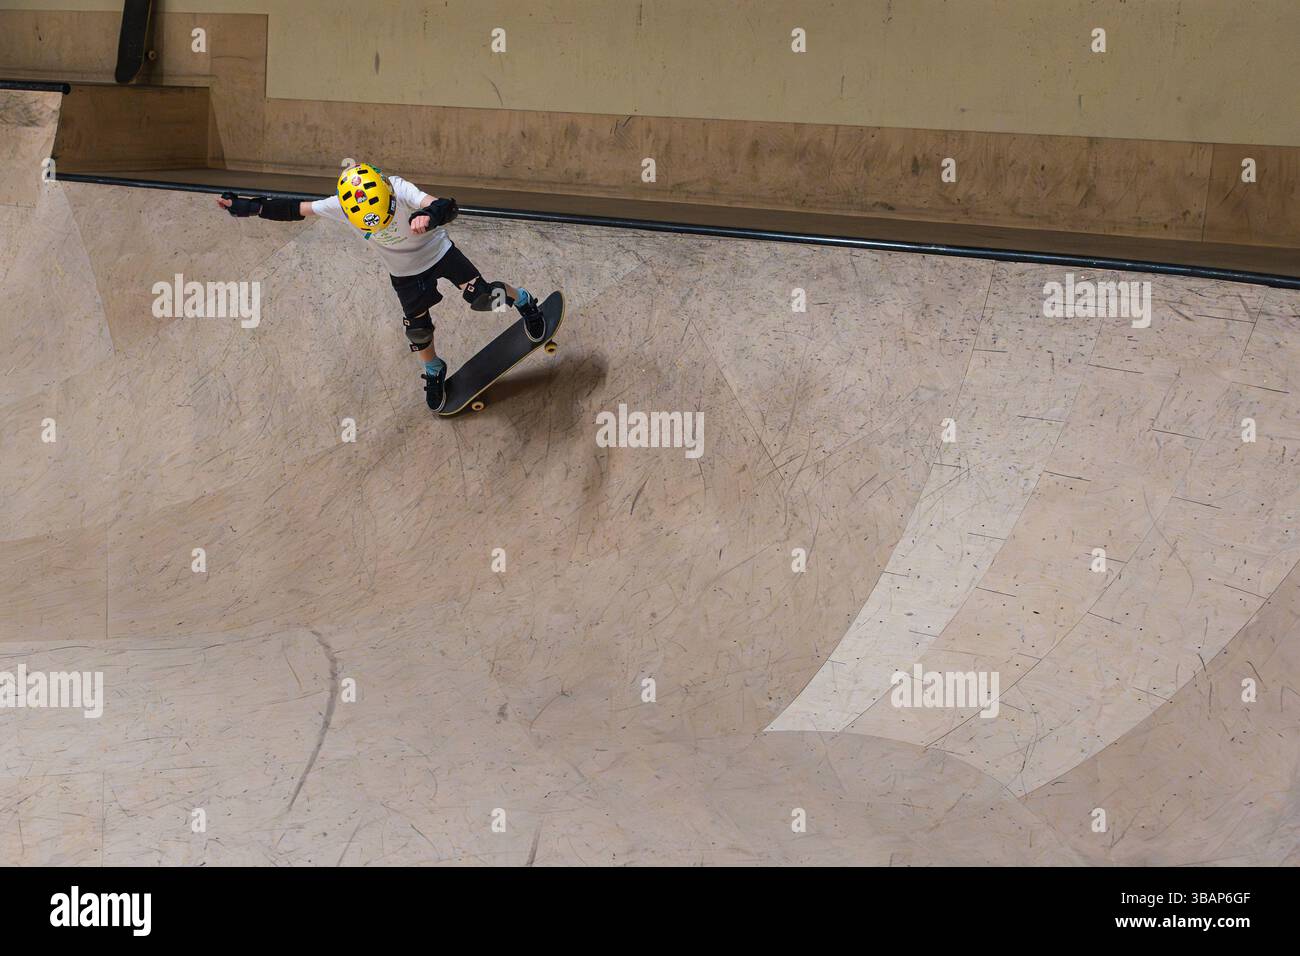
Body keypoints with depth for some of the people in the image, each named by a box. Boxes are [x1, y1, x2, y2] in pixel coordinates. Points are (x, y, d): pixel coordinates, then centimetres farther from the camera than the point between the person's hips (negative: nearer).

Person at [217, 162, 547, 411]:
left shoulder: (401, 190, -40)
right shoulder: (340, 206, -30)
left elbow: (447, 207, -55)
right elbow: (296, 210, -16)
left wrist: (429, 215, -78)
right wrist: (249, 206, -23)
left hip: (437, 251, -3)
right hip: (404, 272, 3)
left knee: (482, 298, -6)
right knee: (417, 327, 11)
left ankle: (521, 299, 29)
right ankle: (434, 370, 43)